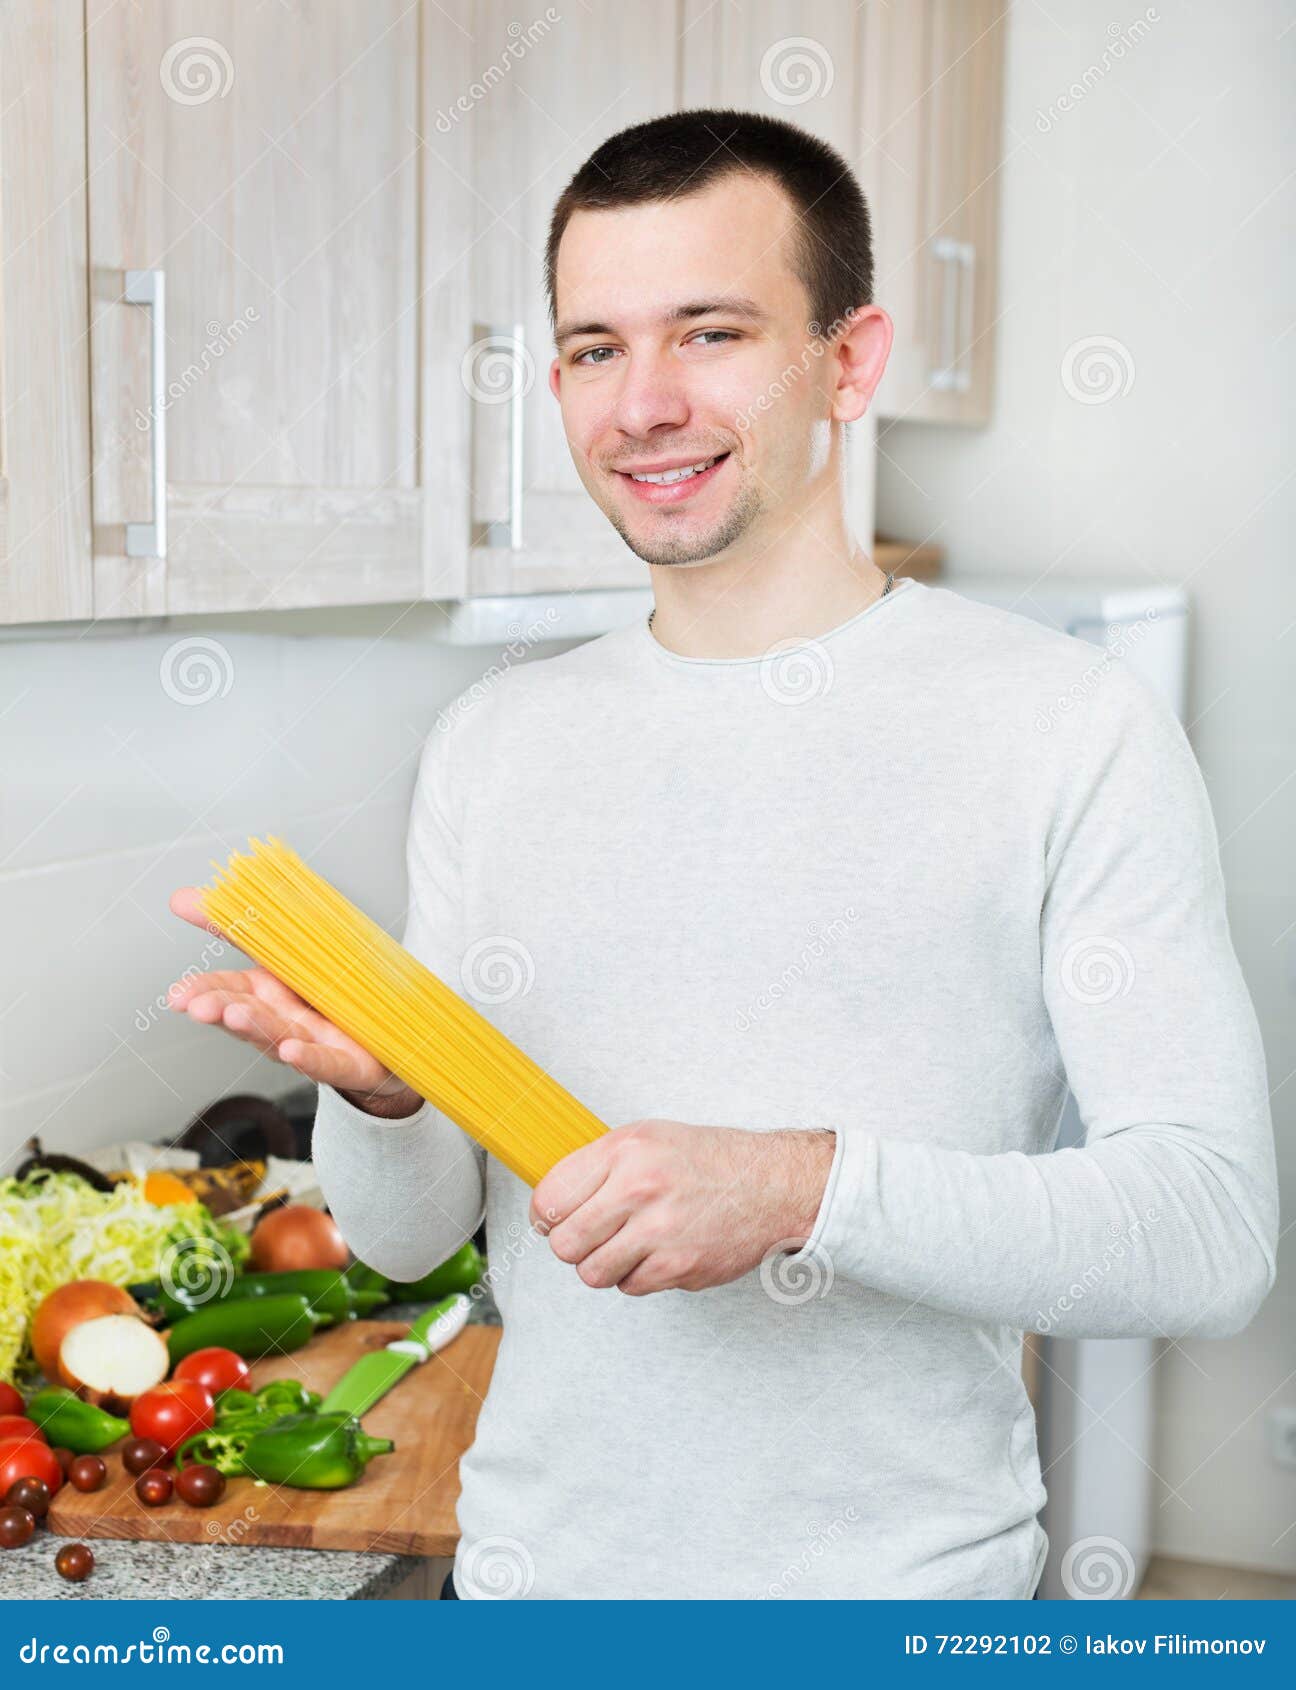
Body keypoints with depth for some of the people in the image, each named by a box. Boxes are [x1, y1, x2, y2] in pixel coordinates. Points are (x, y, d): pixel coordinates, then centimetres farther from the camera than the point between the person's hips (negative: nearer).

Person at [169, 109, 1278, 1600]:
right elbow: (409, 1234, 5)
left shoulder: (1071, 733, -12)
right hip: (532, 1561, 4)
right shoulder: (490, 747, 2)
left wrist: (809, 1186, -28)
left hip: (899, 1578, -3)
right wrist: (379, 1094, -17)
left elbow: (1215, 1235, -16)